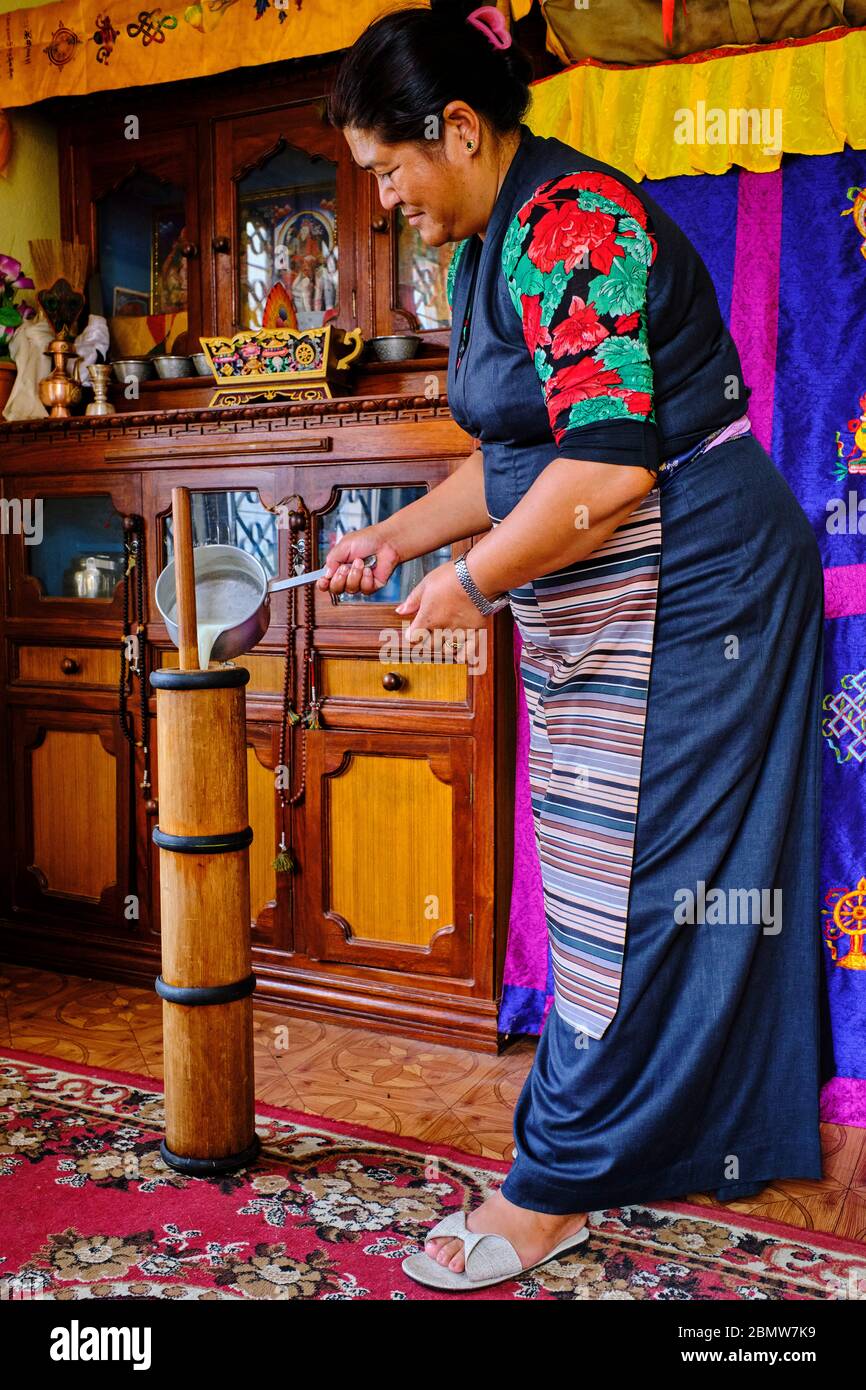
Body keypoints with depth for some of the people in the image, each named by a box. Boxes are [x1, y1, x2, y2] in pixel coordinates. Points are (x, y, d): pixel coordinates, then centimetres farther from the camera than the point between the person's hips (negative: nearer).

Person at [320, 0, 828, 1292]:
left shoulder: (570, 224, -17)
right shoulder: (488, 247, 15)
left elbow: (608, 469, -25)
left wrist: (470, 582, -14)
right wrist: (396, 536, 12)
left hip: (683, 594, -10)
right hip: (592, 608, 10)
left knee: (632, 889, -2)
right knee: (608, 881, 14)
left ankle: (555, 1191, 11)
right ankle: (683, 1133, 31)